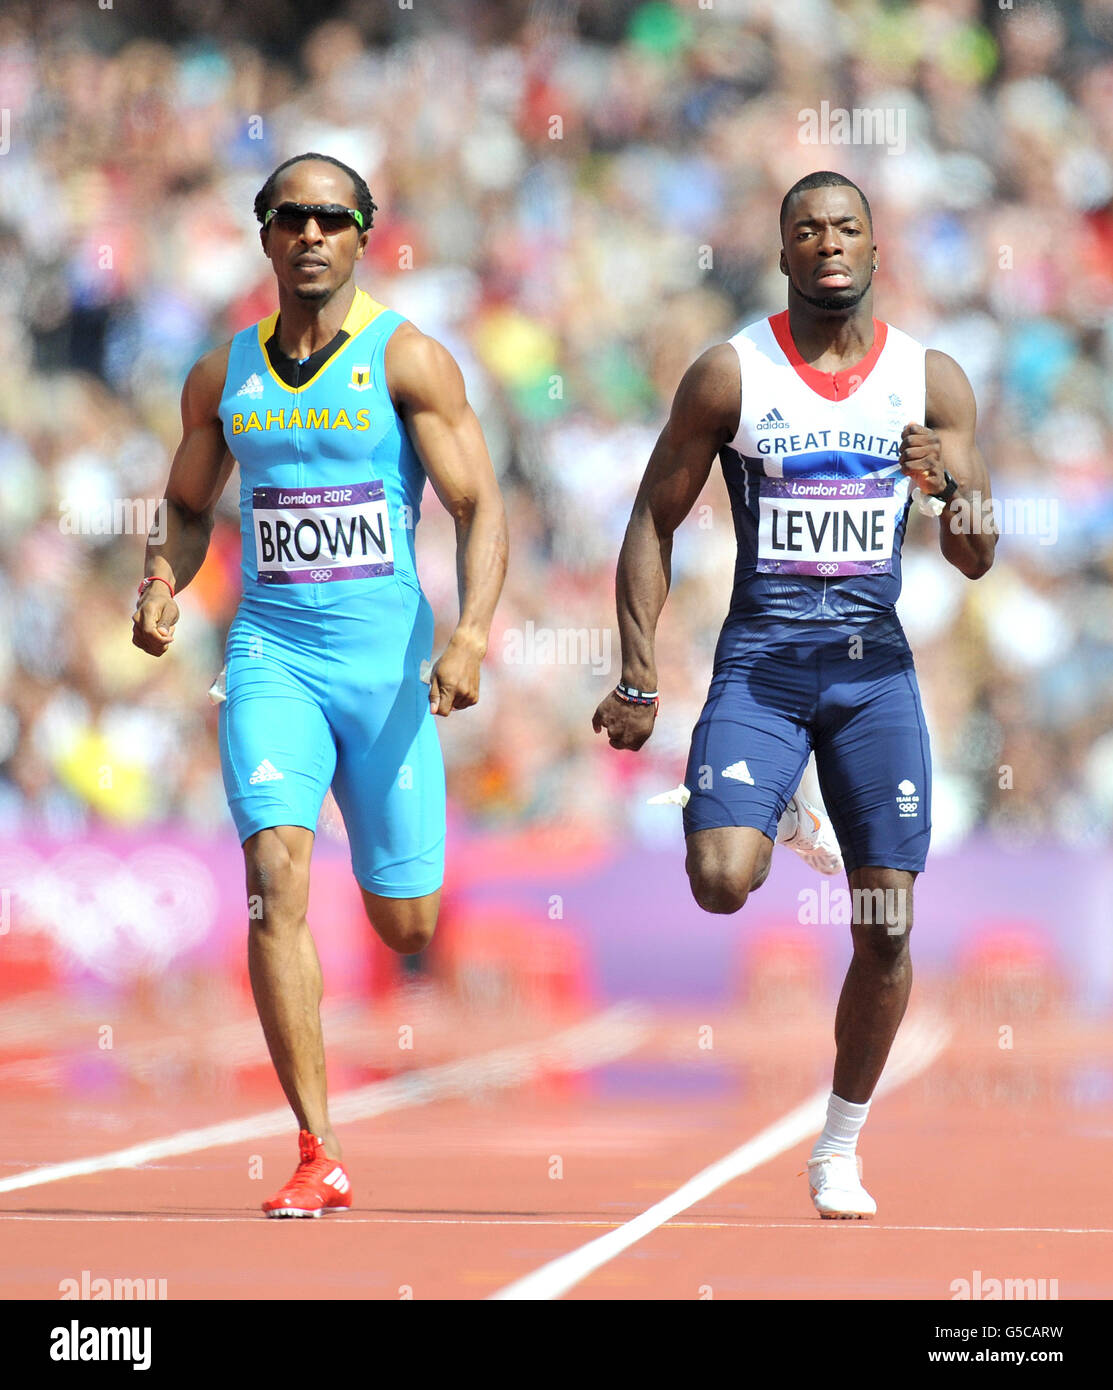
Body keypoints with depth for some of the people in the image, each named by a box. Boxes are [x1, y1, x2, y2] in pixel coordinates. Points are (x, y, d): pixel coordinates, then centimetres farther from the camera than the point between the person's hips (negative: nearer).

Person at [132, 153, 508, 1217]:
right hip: (271, 654, 1)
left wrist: (472, 633, -22)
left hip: (386, 655, -1)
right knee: (276, 870, -20)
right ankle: (318, 1159, -20)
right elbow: (188, 503, 23)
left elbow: (479, 507, -7)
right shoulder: (224, 376, 8)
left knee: (404, 921, 4)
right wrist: (161, 587, 1)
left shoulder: (406, 360, -2)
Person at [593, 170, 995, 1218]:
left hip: (875, 665, 2)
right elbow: (654, 522, 3)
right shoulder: (730, 374, -2)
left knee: (886, 925, 0)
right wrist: (638, 680, -4)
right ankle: (772, 824, 13)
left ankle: (839, 1150, 17)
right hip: (760, 658, -2)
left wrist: (947, 487, -19)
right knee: (721, 883, -24)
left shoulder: (932, 379, 3)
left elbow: (975, 562, 4)